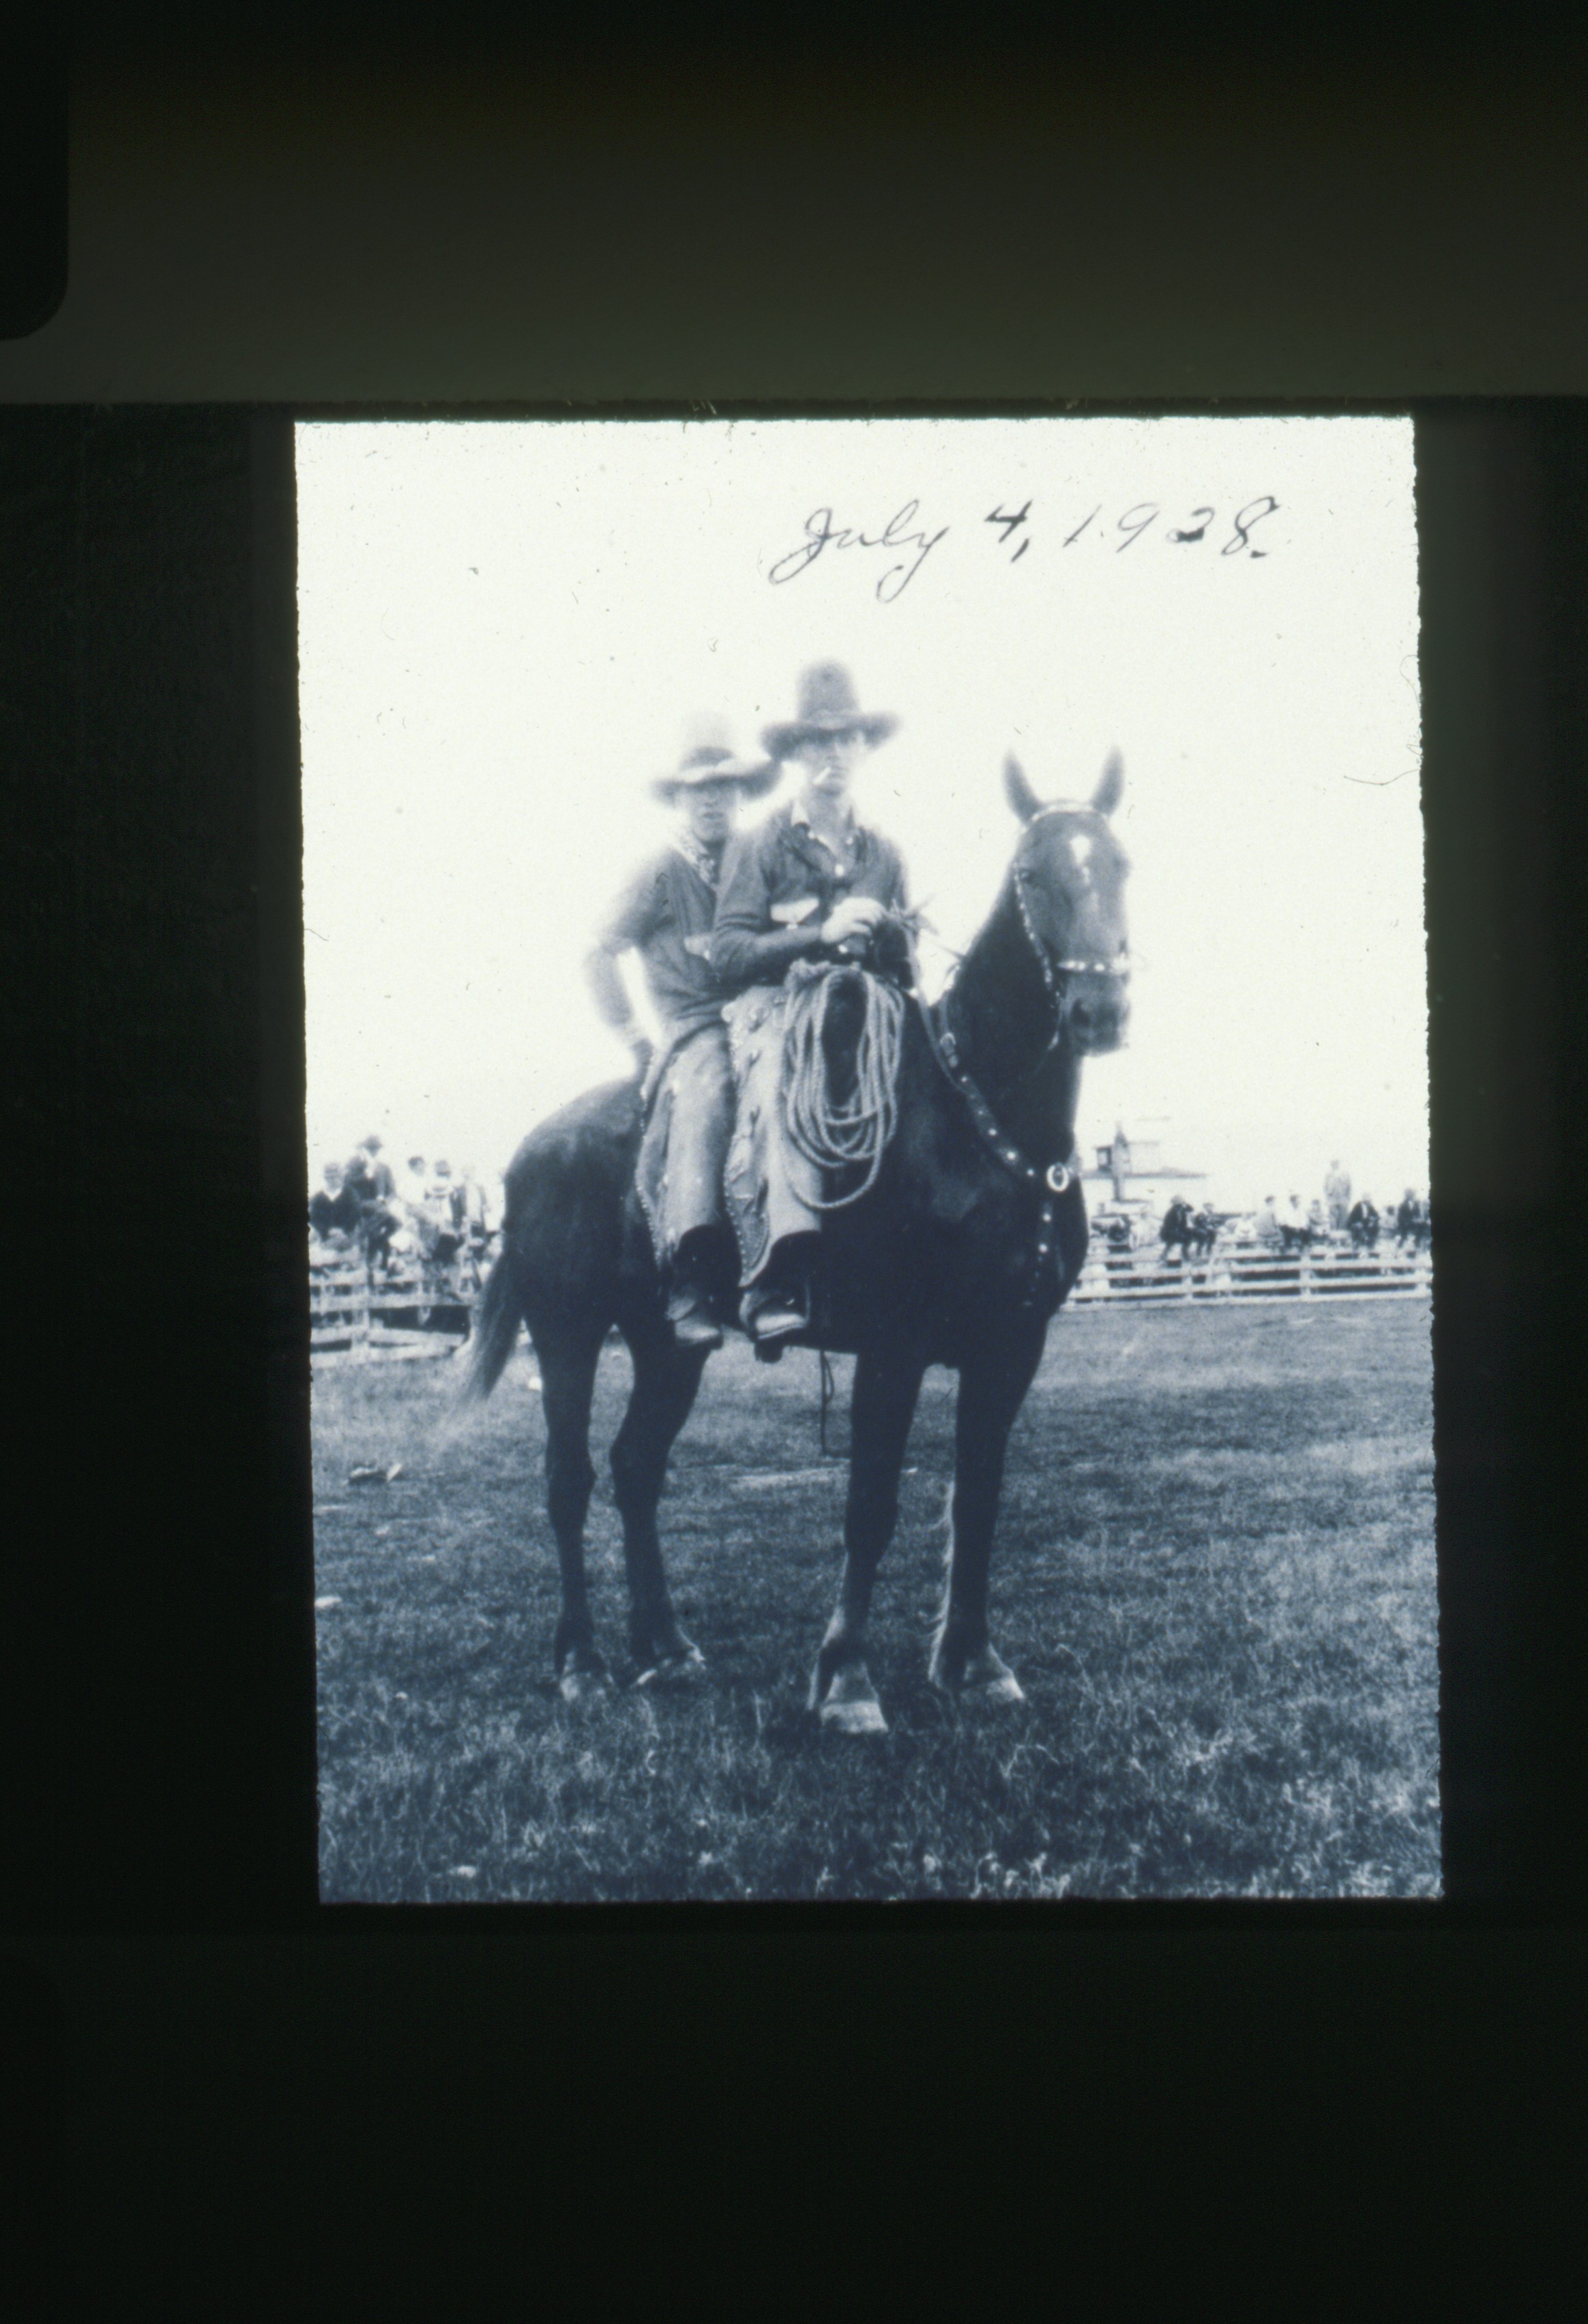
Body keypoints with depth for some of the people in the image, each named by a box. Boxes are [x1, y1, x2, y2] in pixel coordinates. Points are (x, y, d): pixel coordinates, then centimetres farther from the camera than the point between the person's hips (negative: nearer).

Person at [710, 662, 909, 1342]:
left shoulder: (883, 855, 23)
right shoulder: (762, 848, 9)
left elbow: (904, 961, 29)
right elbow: (728, 954, -2)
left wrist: (893, 942, 5)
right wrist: (820, 934, -13)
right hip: (775, 1010, -4)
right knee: (775, 1094, -38)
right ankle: (776, 1280, -47)